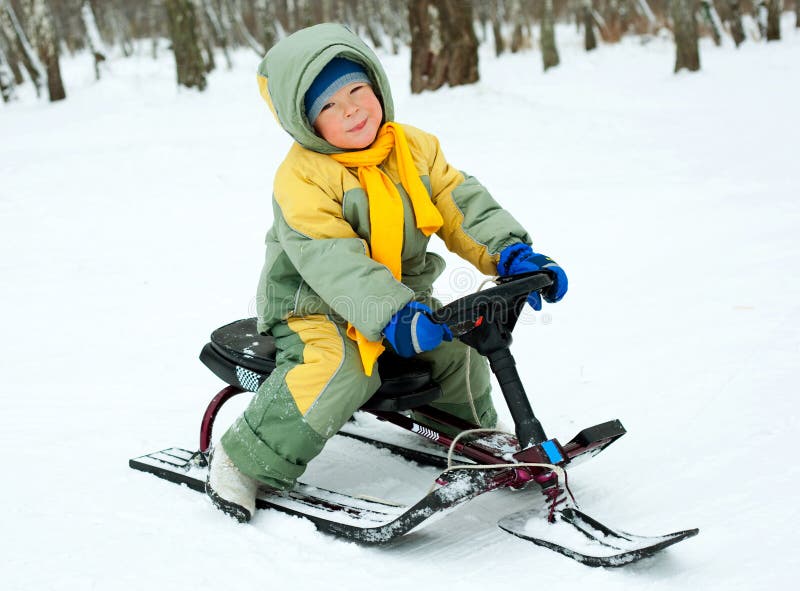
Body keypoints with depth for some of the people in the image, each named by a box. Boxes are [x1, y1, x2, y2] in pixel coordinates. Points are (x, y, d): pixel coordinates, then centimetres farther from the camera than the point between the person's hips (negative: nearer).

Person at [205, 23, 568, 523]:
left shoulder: (417, 149, -2)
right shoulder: (302, 176, -22)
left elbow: (462, 205, -6)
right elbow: (332, 261, -32)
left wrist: (512, 253, -24)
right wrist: (392, 316, -43)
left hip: (402, 291, 6)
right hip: (313, 301, -6)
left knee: (458, 347, -2)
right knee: (341, 370, -31)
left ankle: (474, 431, 29)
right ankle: (247, 461, -15)